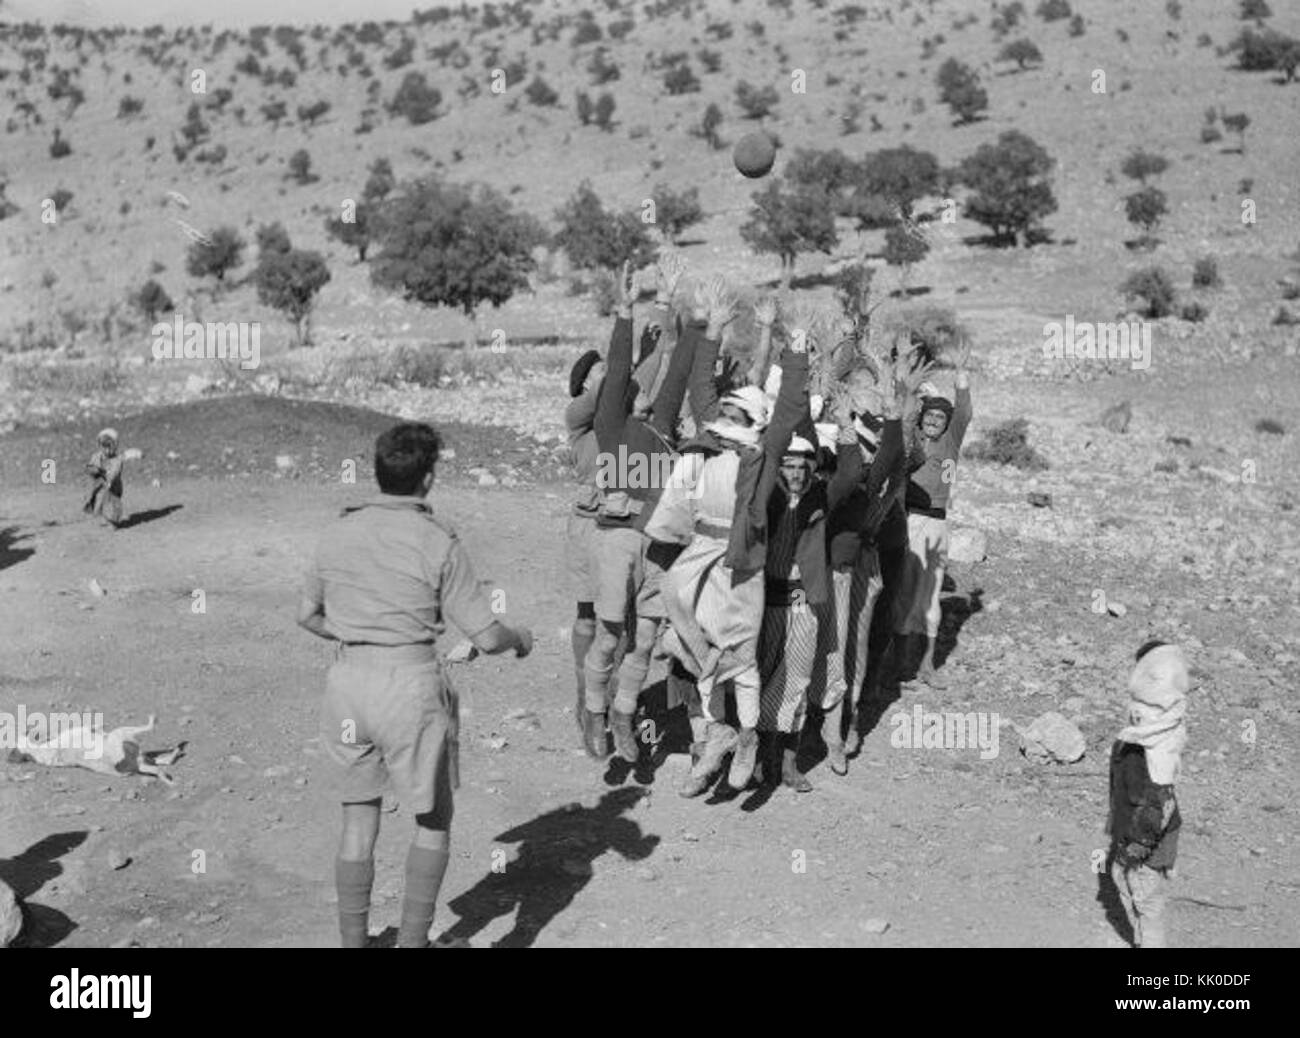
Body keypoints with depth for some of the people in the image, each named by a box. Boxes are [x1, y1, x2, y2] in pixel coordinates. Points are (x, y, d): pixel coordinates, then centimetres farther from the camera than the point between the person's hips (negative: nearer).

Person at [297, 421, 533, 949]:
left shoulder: (338, 533, 4)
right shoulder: (438, 543, -10)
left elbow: (308, 615, 16)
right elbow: (485, 637, -9)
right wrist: (520, 637, 12)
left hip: (347, 682, 5)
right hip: (411, 685, -4)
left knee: (358, 822, 15)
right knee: (433, 820, 14)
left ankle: (353, 941, 22)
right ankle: (412, 939, 15)